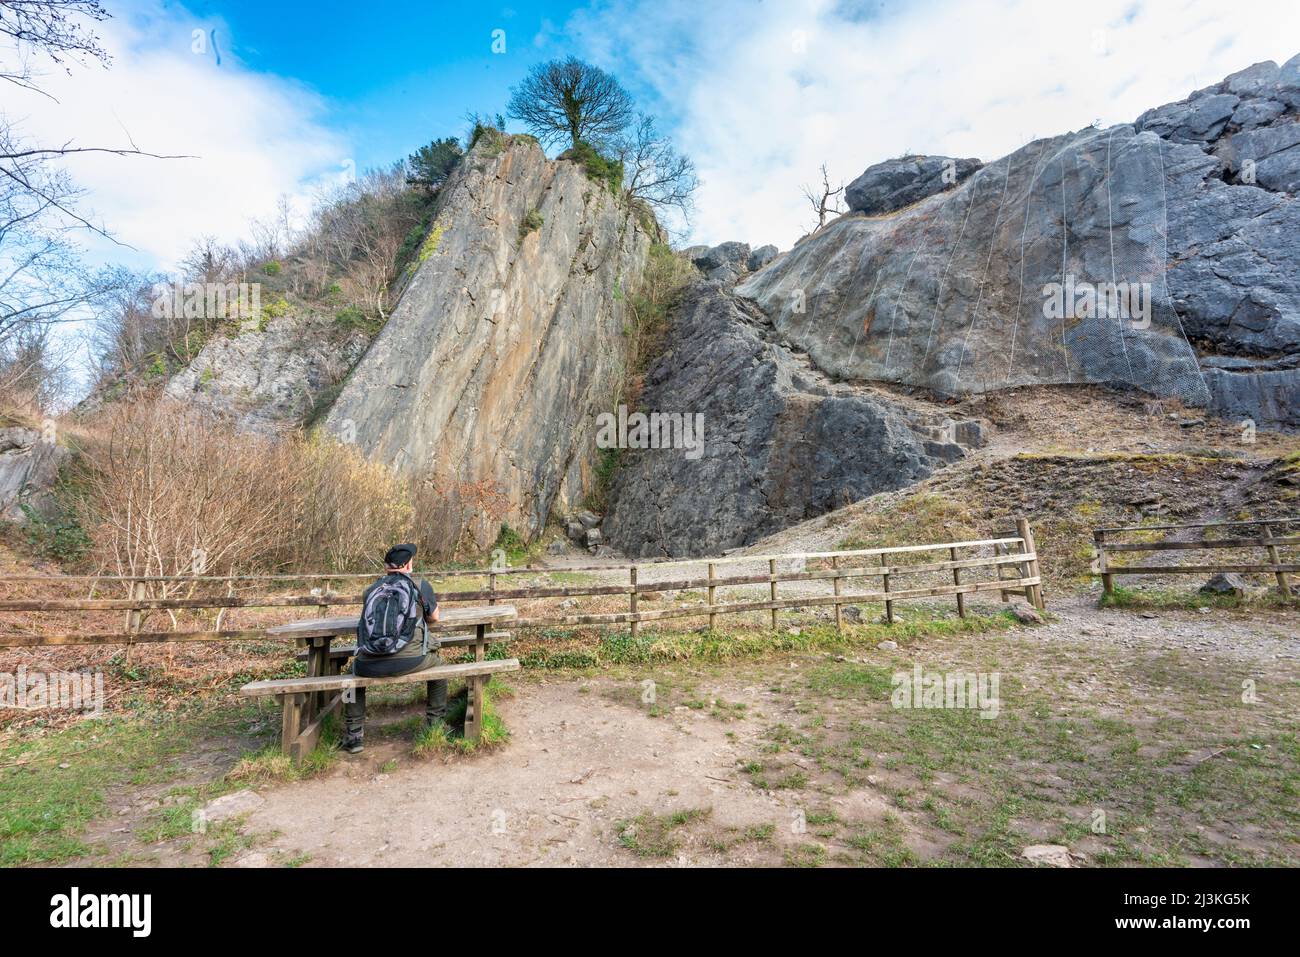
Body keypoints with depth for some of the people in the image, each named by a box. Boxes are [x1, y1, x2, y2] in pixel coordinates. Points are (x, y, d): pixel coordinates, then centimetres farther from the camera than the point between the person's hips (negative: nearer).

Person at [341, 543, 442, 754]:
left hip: (370, 665, 3)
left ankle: (353, 737, 32)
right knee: (438, 665, 28)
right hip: (409, 661, -2)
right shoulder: (420, 586, 5)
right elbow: (435, 617, 20)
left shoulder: (371, 590, 15)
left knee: (355, 670, 37)